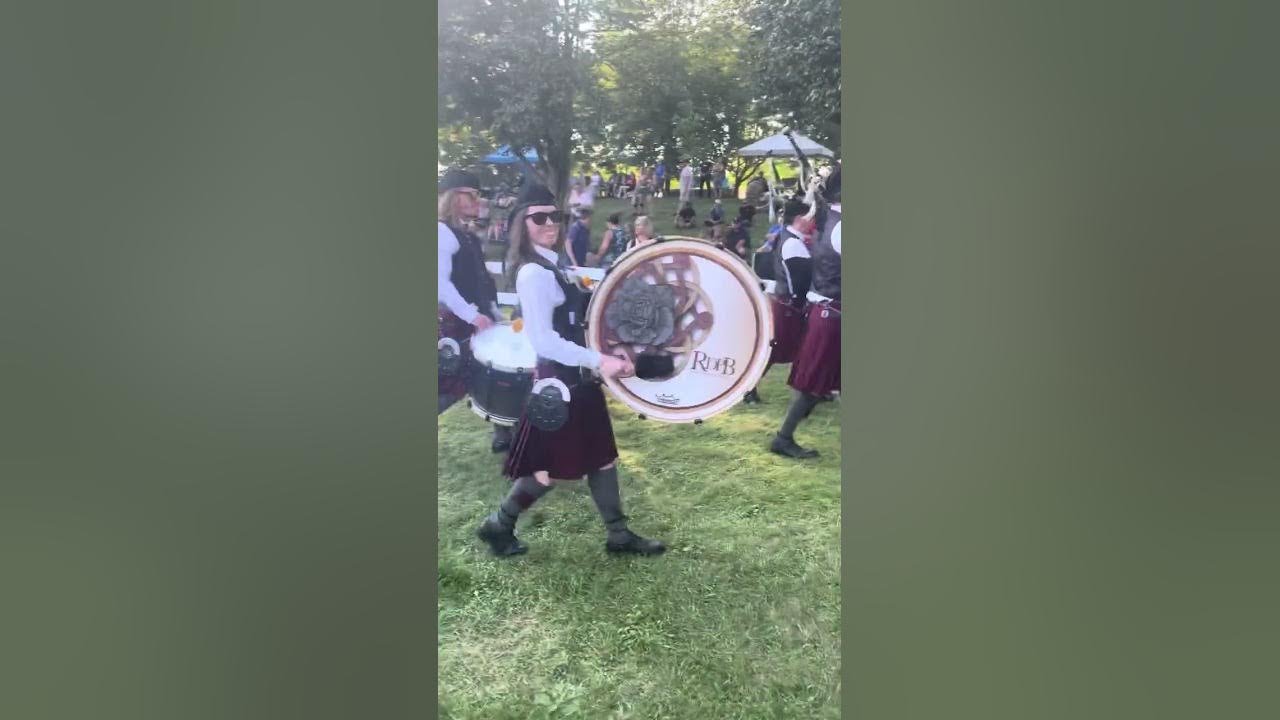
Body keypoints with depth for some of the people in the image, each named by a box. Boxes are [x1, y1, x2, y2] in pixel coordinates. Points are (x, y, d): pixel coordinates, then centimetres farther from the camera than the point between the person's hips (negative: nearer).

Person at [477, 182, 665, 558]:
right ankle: (498, 525, 21)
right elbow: (543, 340, -26)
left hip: (573, 376, 10)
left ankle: (618, 534, 23)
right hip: (557, 380, -10)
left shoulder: (548, 267, 12)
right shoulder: (534, 273, -19)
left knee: (601, 456, 13)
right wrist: (599, 360, -30)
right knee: (551, 468, 1)